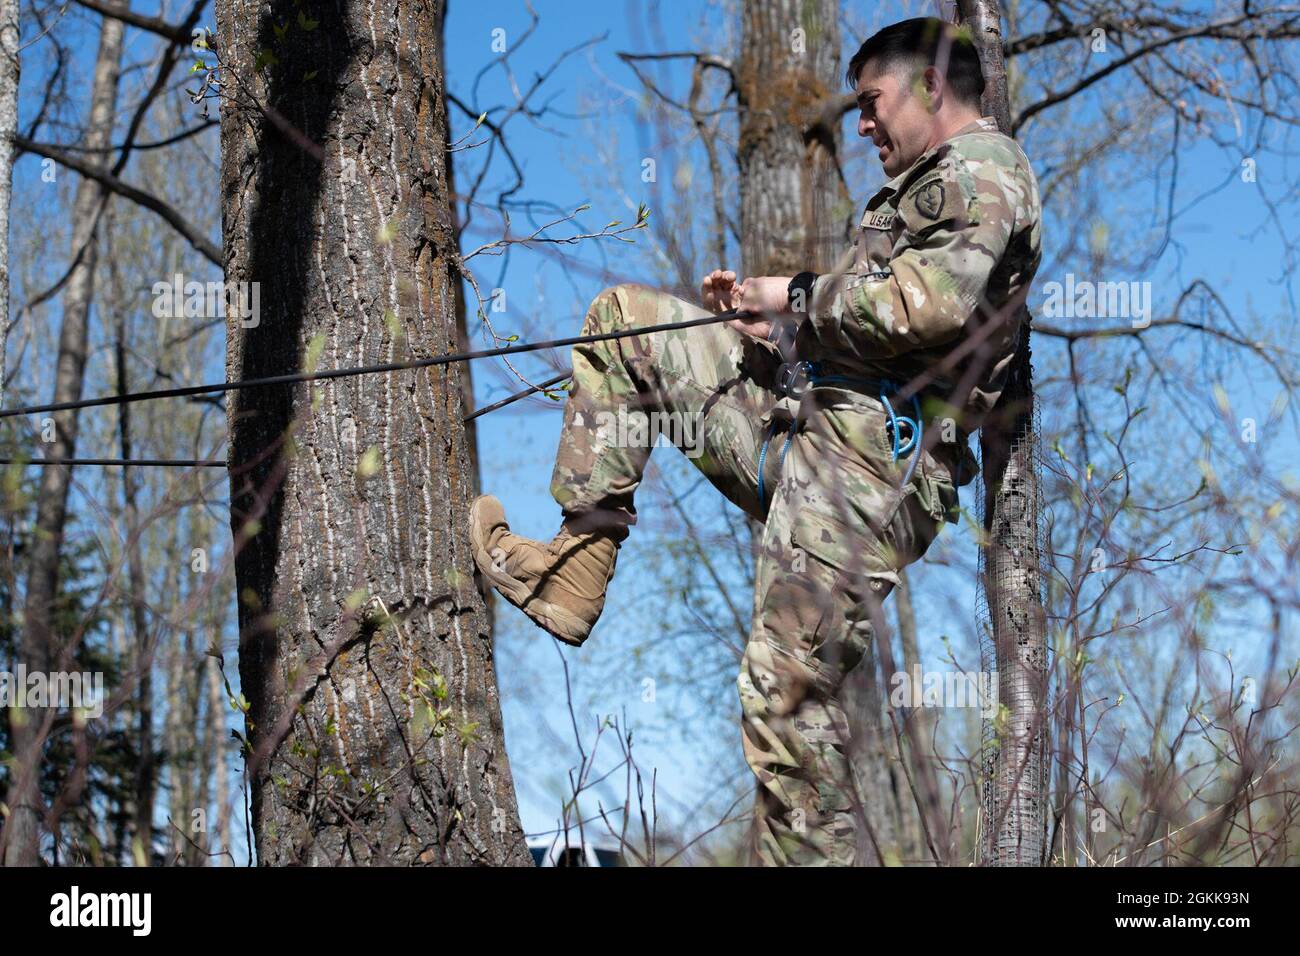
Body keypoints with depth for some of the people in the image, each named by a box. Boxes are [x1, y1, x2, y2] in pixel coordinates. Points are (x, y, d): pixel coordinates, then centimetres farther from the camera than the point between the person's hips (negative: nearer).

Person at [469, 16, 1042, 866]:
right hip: (801, 405, 11)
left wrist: (800, 295, -9)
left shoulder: (984, 171, -5)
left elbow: (931, 302, -23)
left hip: (865, 457, -11)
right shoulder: (931, 182, 27)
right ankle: (574, 570, 6)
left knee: (788, 697, -15)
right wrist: (776, 319, 11)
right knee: (622, 319, 14)